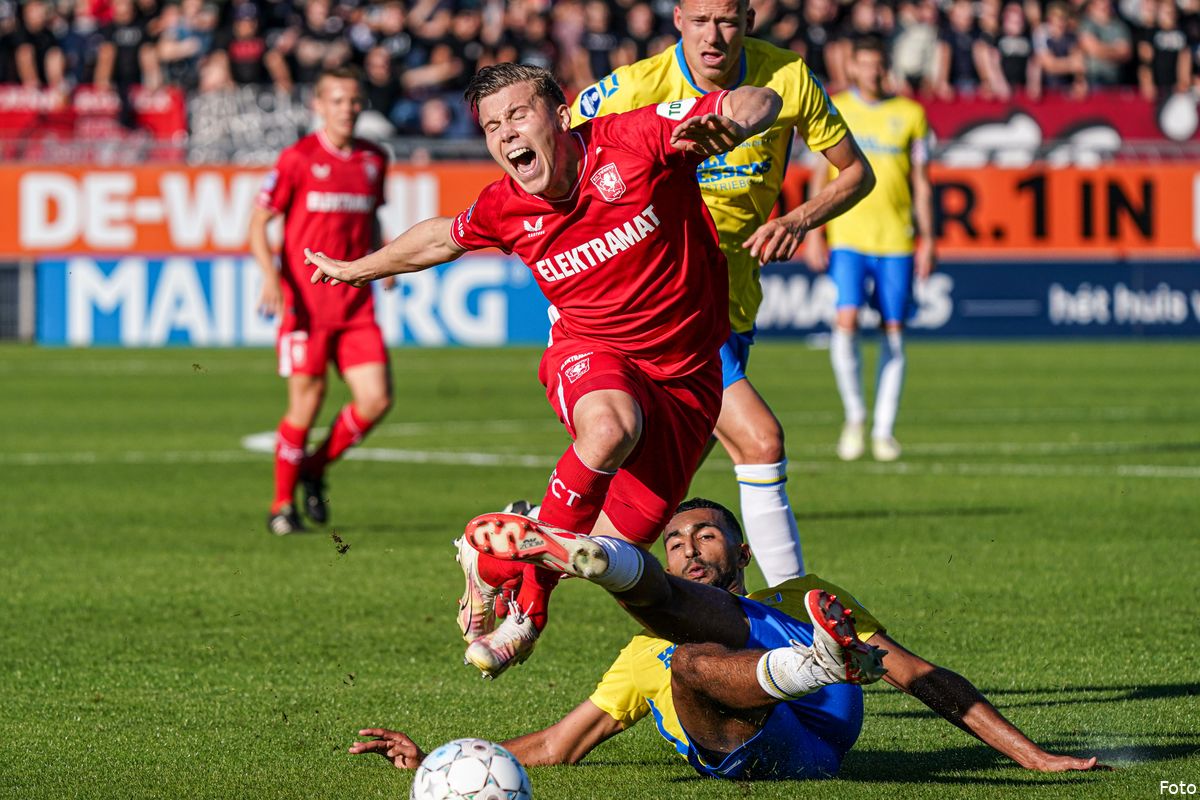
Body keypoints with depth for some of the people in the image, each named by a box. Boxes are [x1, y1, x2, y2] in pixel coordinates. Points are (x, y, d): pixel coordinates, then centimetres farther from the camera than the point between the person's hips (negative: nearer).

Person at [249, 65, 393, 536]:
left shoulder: (374, 161, 9)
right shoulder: (298, 159, -5)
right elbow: (258, 222, -3)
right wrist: (271, 279, -17)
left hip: (356, 303, 4)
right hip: (306, 300, -4)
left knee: (376, 398, -6)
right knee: (306, 401, -5)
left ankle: (316, 467, 18)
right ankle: (282, 505, 12)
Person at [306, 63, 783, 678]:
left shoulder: (631, 140, -17)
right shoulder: (505, 209, -6)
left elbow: (761, 101, -19)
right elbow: (443, 238, 19)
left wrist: (728, 122, -43)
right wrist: (357, 270, 31)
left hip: (684, 378, 0)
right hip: (591, 354, 0)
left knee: (614, 546, -9)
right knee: (609, 428, -39)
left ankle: (527, 603, 23)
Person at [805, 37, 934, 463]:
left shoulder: (909, 115, 8)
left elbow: (921, 183, 11)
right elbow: (820, 176, 10)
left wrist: (927, 240, 5)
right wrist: (814, 232, 2)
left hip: (896, 239, 1)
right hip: (846, 234, -1)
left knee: (893, 332, 1)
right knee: (846, 320, -16)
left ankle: (884, 430, 9)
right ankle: (854, 415, 3)